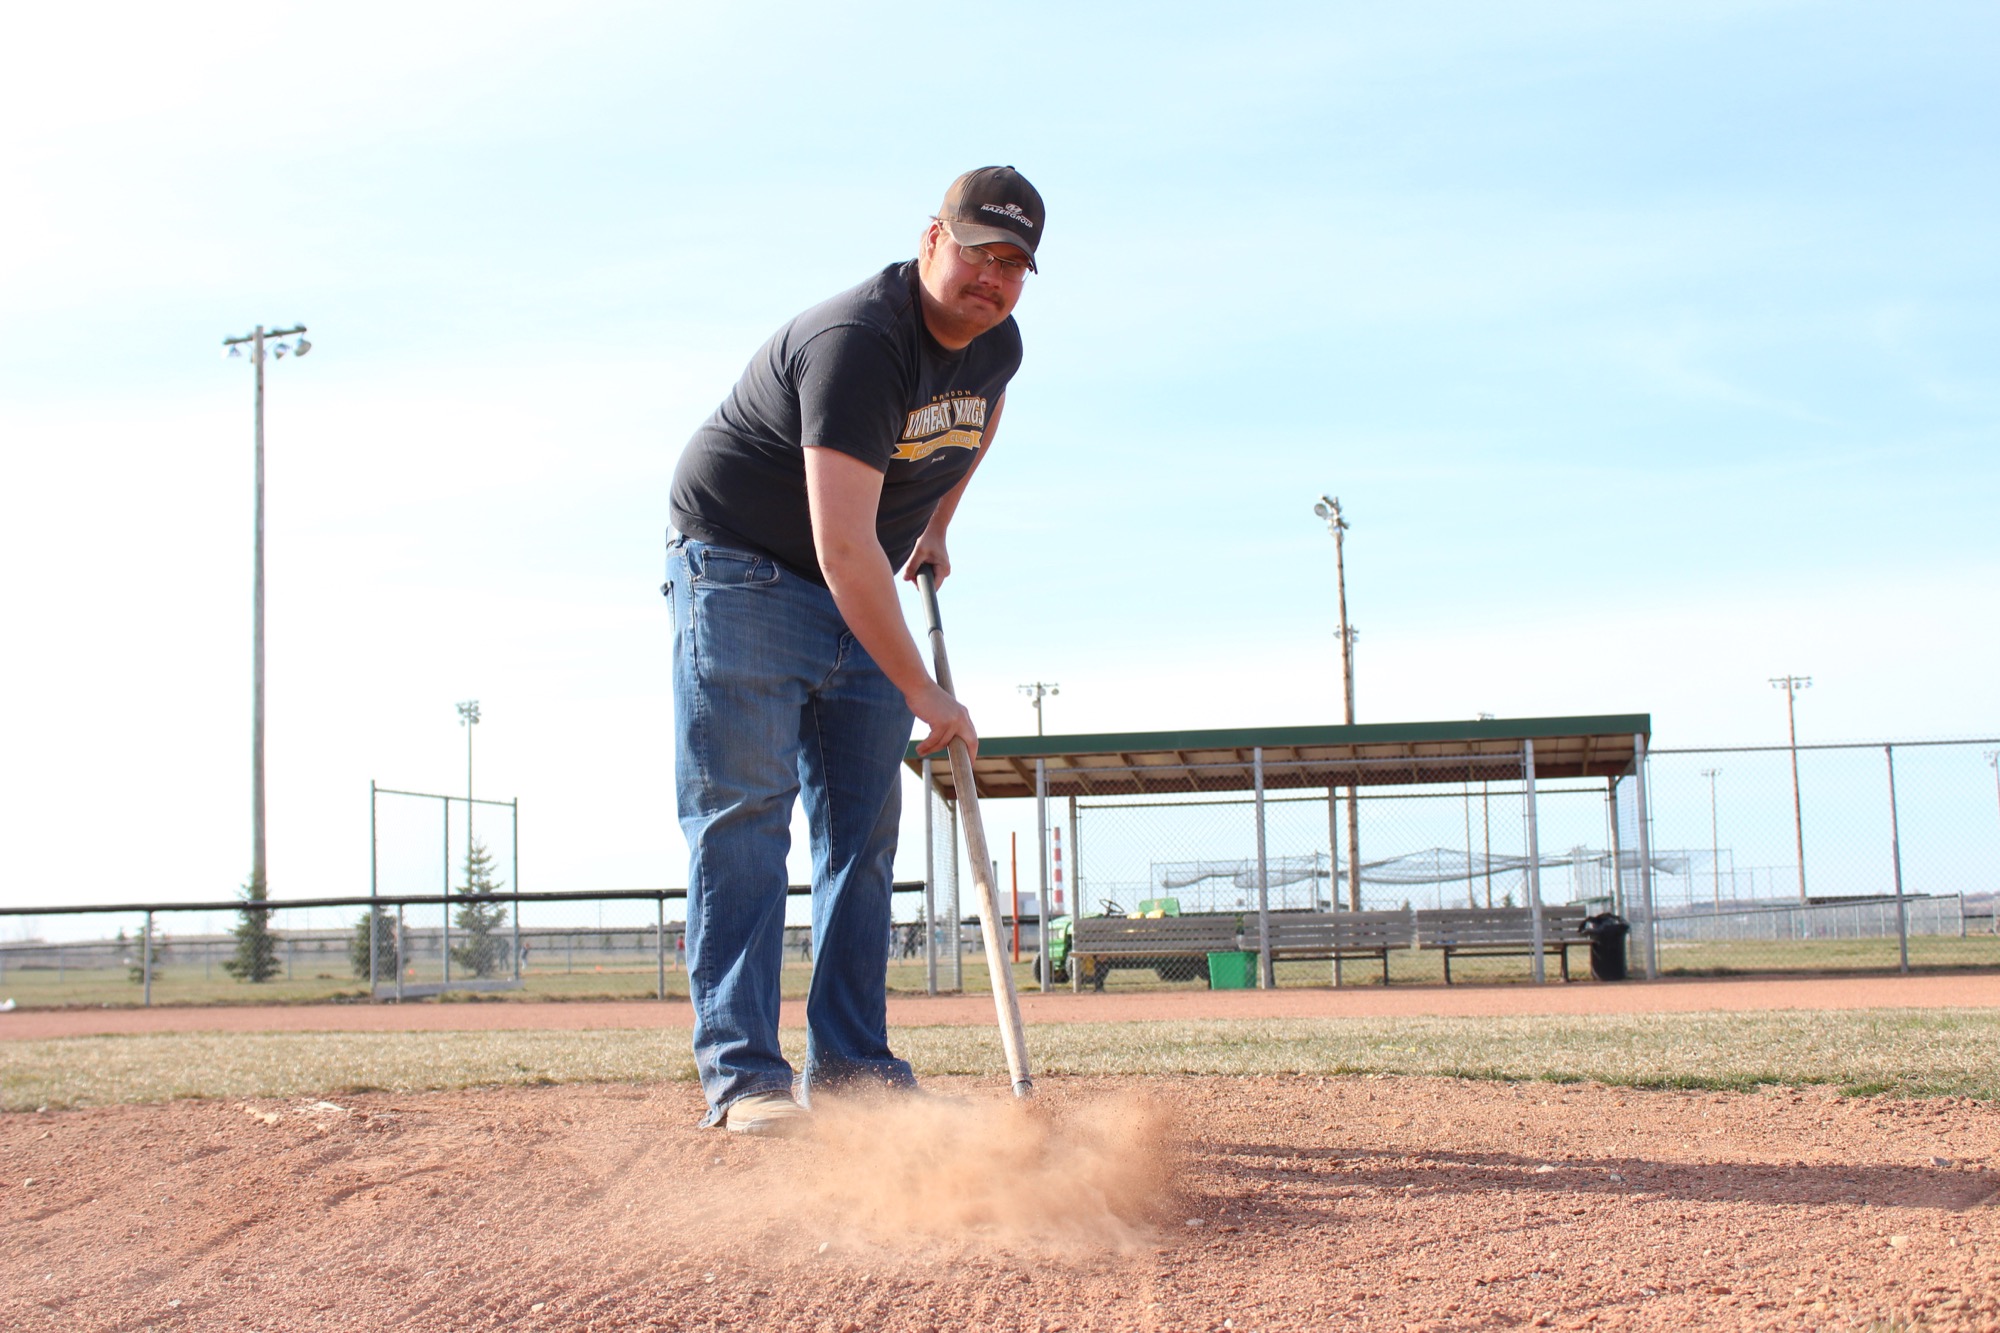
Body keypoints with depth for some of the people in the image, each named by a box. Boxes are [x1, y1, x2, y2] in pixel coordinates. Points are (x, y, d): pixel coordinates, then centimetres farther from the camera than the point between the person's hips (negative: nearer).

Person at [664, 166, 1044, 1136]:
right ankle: (742, 1074, -12)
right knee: (742, 819, -12)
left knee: (863, 826, 4)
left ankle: (850, 1063, 9)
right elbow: (843, 548, -37)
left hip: (862, 595, 8)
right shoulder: (858, 344, -30)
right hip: (741, 571, -8)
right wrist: (922, 695, -35)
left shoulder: (996, 344, -3)